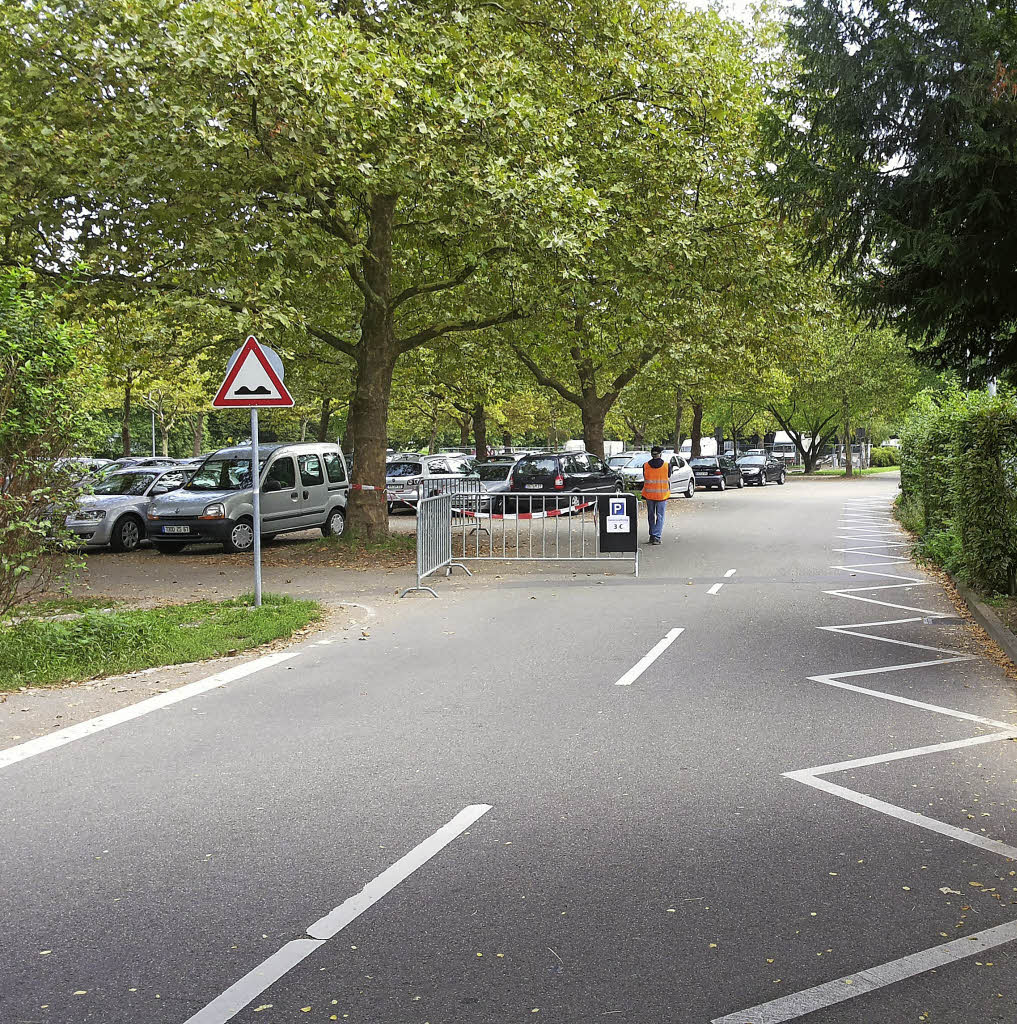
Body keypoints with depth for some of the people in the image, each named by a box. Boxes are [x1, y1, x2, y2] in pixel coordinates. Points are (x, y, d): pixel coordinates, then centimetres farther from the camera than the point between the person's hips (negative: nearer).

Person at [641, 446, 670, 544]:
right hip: (662, 494, -1)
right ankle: (656, 537, -5)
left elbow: (644, 480, 5)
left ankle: (652, 536, 21)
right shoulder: (667, 466, -6)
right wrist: (668, 492, 17)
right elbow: (669, 480, 2)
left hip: (649, 494, 2)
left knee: (651, 516, 15)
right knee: (660, 516, 4)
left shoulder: (645, 466, -3)